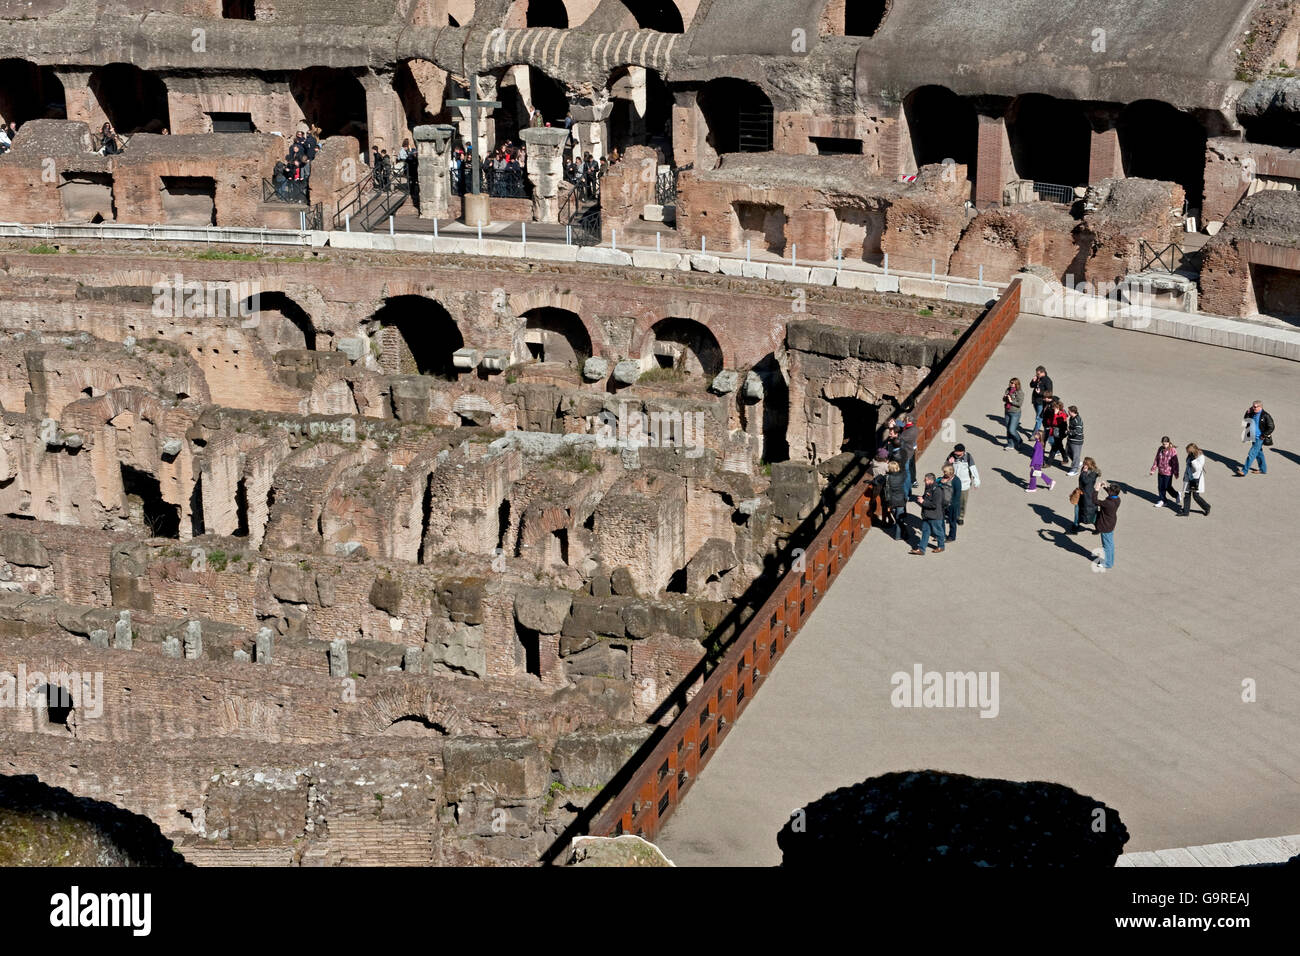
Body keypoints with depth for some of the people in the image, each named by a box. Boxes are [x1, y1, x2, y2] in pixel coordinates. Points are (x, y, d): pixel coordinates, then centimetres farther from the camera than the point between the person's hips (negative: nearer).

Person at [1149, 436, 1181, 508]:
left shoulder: (1173, 451, -16)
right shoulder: (1160, 449, 1)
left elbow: (1175, 463, -12)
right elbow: (1156, 459, 10)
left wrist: (1176, 473, -10)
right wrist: (1153, 469, 10)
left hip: (1168, 472, -6)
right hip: (1161, 471, 6)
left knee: (1167, 487, 1)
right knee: (1160, 487, 10)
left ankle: (1176, 495, 28)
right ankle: (1162, 501, 24)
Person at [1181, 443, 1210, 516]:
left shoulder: (1200, 457, -15)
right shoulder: (1190, 456, 7)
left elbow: (1197, 468, -23)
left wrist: (1193, 460, -29)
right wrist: (1185, 475, 21)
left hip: (1196, 479, -7)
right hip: (1189, 478, 7)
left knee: (1195, 495, -6)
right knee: (1187, 494, 6)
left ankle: (1207, 507, 16)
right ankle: (1185, 511, 13)